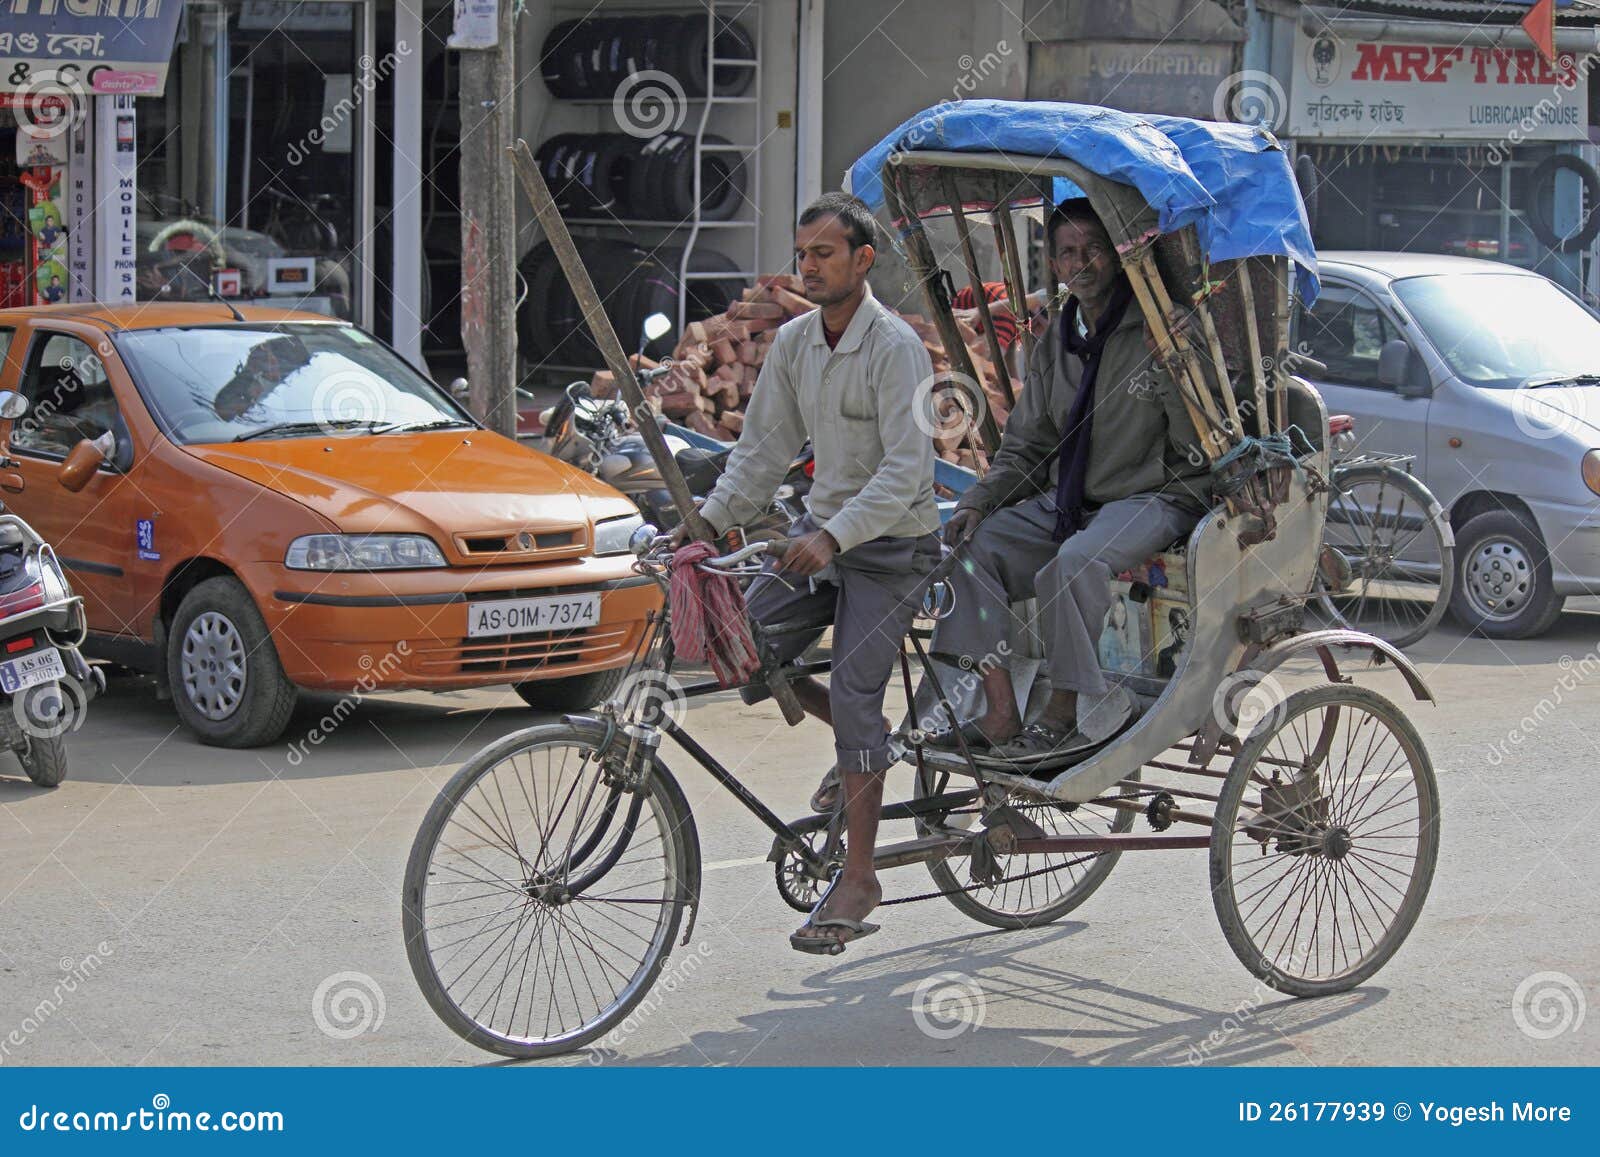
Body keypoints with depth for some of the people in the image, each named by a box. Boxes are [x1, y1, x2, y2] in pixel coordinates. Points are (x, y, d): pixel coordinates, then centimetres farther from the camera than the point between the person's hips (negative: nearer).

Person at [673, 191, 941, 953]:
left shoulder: (895, 348, -18)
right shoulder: (794, 342, 4)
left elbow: (906, 469, -25)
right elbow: (763, 450, 9)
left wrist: (834, 538, -36)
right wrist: (705, 523, -3)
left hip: (890, 545, -7)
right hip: (822, 530, 7)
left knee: (854, 693, -15)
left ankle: (856, 877, -7)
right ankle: (866, 746, 20)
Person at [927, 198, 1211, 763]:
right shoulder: (1056, 344, 13)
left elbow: (1198, 451, -12)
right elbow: (1025, 448, 16)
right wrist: (978, 502, 0)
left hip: (1153, 499, -7)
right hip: (1064, 501, 7)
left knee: (1074, 563, -34)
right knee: (972, 545, -12)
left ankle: (1061, 715, -19)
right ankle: (1000, 712, -16)